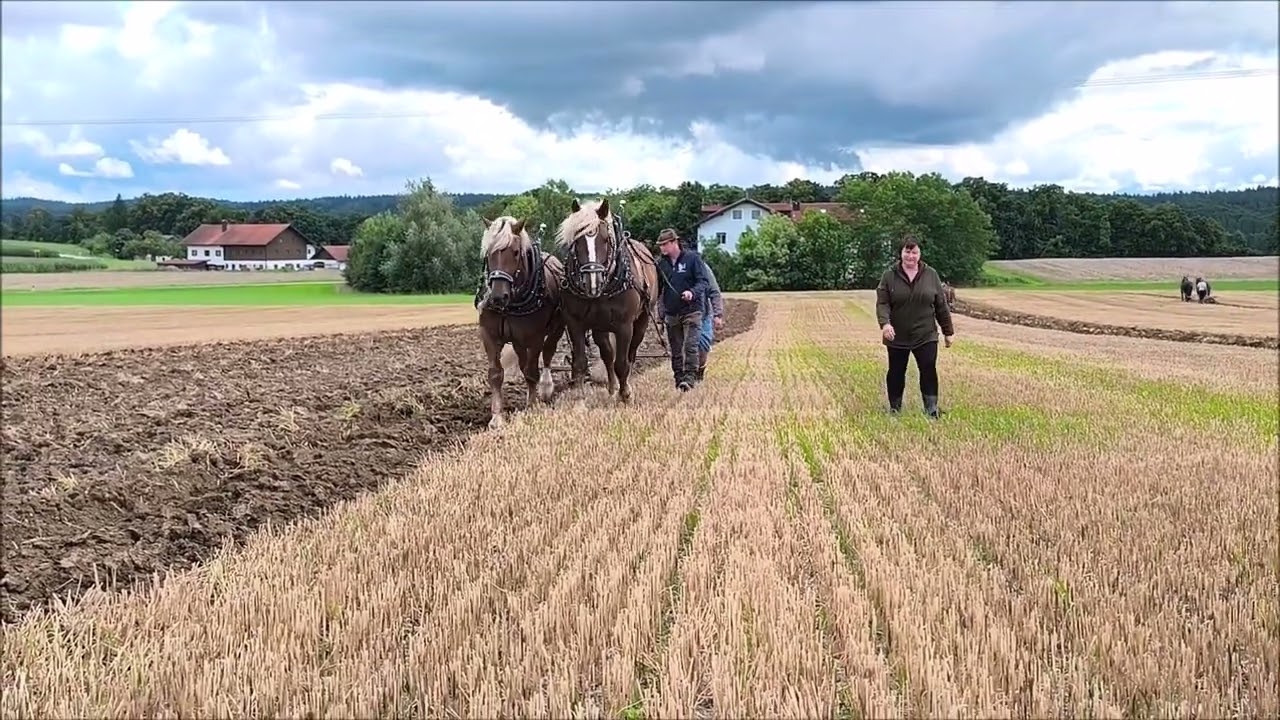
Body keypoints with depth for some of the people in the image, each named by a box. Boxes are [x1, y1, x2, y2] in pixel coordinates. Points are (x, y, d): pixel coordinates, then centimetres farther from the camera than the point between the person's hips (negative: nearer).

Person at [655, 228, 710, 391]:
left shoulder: (692, 258, -5)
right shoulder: (661, 263, 7)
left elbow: (703, 281, -9)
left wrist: (693, 292, -28)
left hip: (691, 311, -5)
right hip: (671, 313, 5)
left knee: (690, 346, -12)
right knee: (675, 350, 9)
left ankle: (690, 377, -12)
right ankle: (679, 379, 18)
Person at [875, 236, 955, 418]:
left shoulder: (931, 275, 2)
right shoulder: (889, 275, -3)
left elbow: (941, 305, 5)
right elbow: (882, 303, -9)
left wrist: (948, 331, 6)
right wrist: (885, 323, -27)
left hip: (926, 335, 0)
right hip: (898, 337, 0)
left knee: (929, 370, -8)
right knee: (896, 372, 10)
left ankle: (932, 409, -3)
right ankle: (894, 409, 24)